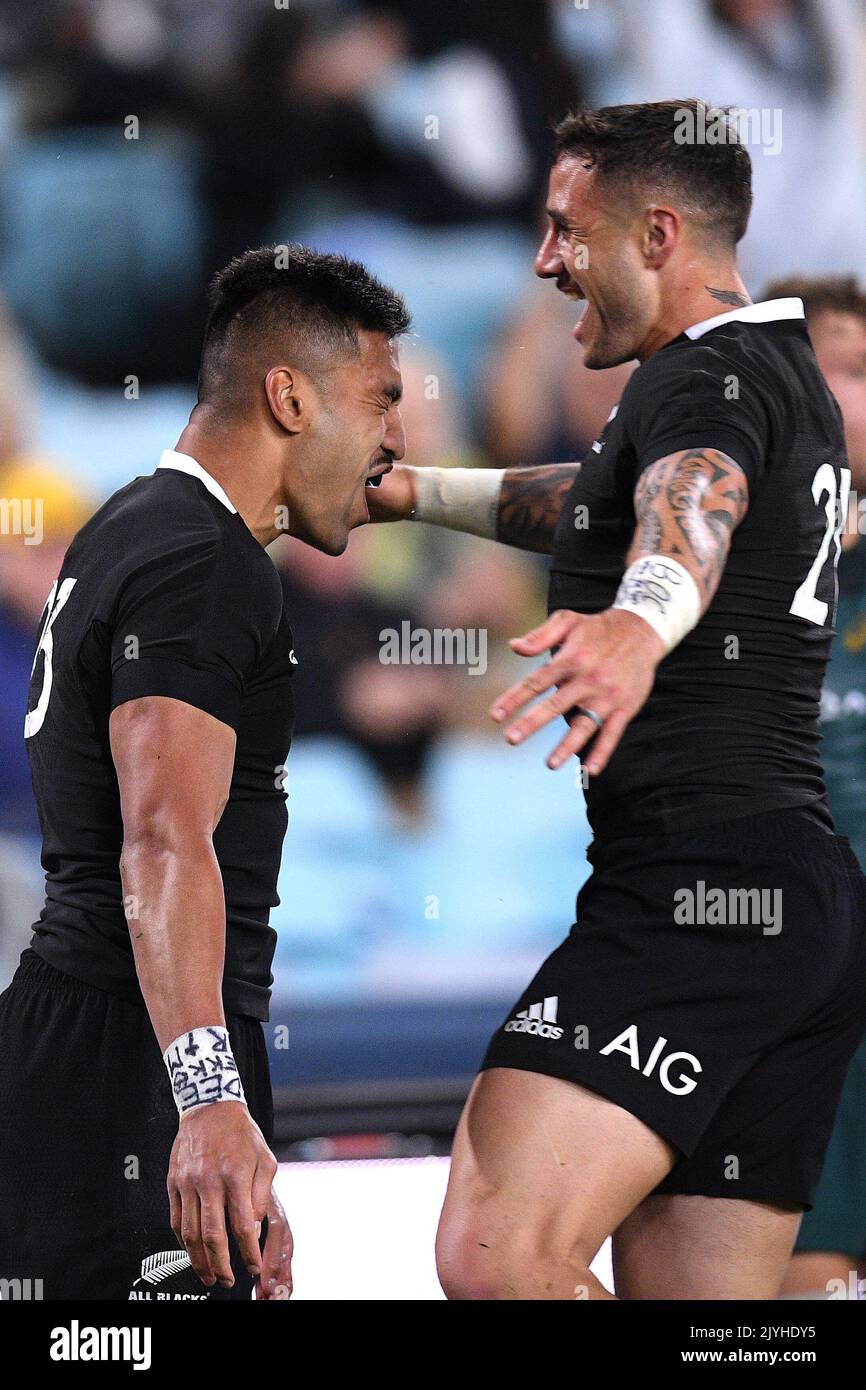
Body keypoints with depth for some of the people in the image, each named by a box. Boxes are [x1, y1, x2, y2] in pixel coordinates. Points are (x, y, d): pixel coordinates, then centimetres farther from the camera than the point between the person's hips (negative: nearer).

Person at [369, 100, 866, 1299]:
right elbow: (605, 497, 45)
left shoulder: (705, 376, -8)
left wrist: (639, 627, -53)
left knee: (497, 1257, -24)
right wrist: (413, 492, 53)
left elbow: (693, 509, -33)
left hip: (698, 892, -11)